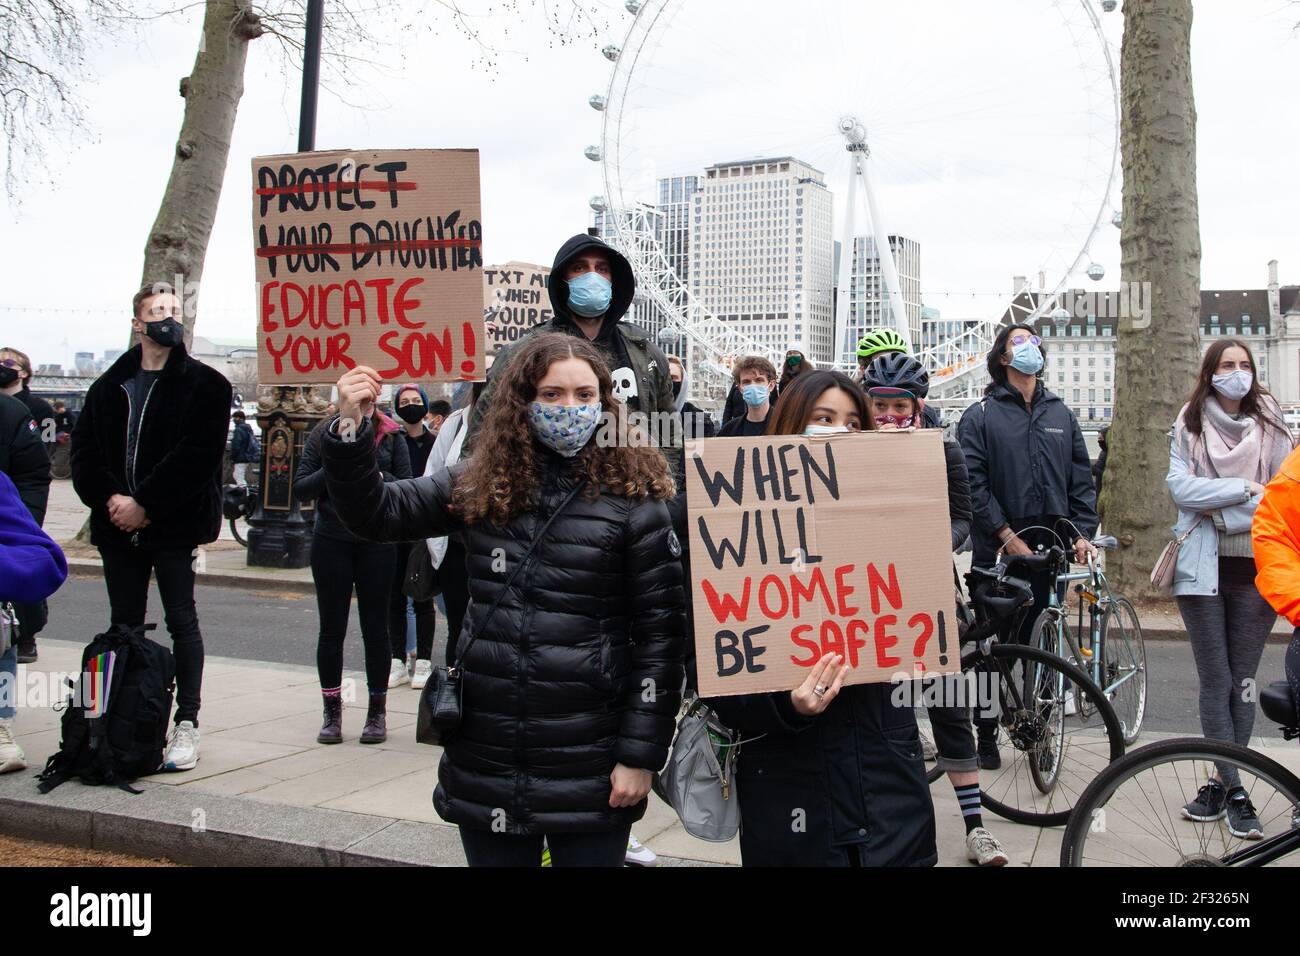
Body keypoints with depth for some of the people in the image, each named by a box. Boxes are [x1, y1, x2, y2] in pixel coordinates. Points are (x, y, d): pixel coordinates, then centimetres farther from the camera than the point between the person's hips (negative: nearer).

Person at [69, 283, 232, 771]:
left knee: (181, 621, -1)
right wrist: (109, 499, -10)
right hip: (119, 526, 5)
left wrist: (144, 503, -15)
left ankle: (186, 725, 3)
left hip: (174, 525, -4)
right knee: (124, 625, 10)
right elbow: (84, 448, 6)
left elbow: (197, 455, -11)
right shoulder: (111, 385, 12)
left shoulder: (204, 385, -2)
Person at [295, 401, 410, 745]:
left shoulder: (391, 436, 1)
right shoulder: (324, 433, 2)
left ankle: (377, 711, 17)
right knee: (331, 629, 7)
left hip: (377, 543, -1)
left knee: (375, 628, 6)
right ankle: (332, 712, 18)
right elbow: (300, 488, -2)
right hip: (331, 542, 1)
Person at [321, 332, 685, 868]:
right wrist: (349, 430, -6)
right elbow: (376, 514, 11)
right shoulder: (478, 487, 4)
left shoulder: (633, 499, -7)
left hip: (589, 770, -3)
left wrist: (641, 754, -10)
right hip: (485, 760, 4)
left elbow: (659, 633, -7)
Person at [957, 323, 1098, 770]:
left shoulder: (1060, 414, 14)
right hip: (998, 550, -3)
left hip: (1050, 548, 3)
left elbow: (1081, 477, 12)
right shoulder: (981, 415, 0)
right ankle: (987, 733, 11)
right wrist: (1007, 535, -13)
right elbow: (974, 482, -8)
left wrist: (1083, 532, 0)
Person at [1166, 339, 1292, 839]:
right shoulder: (1189, 426, 7)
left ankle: (1224, 783, 11)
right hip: (1203, 567, 0)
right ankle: (1233, 788, 2)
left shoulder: (1270, 423, 7)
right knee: (1215, 680, -2)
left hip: (1254, 567, 0)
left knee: (1243, 680, 2)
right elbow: (1180, 487, -6)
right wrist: (1245, 489, -12)